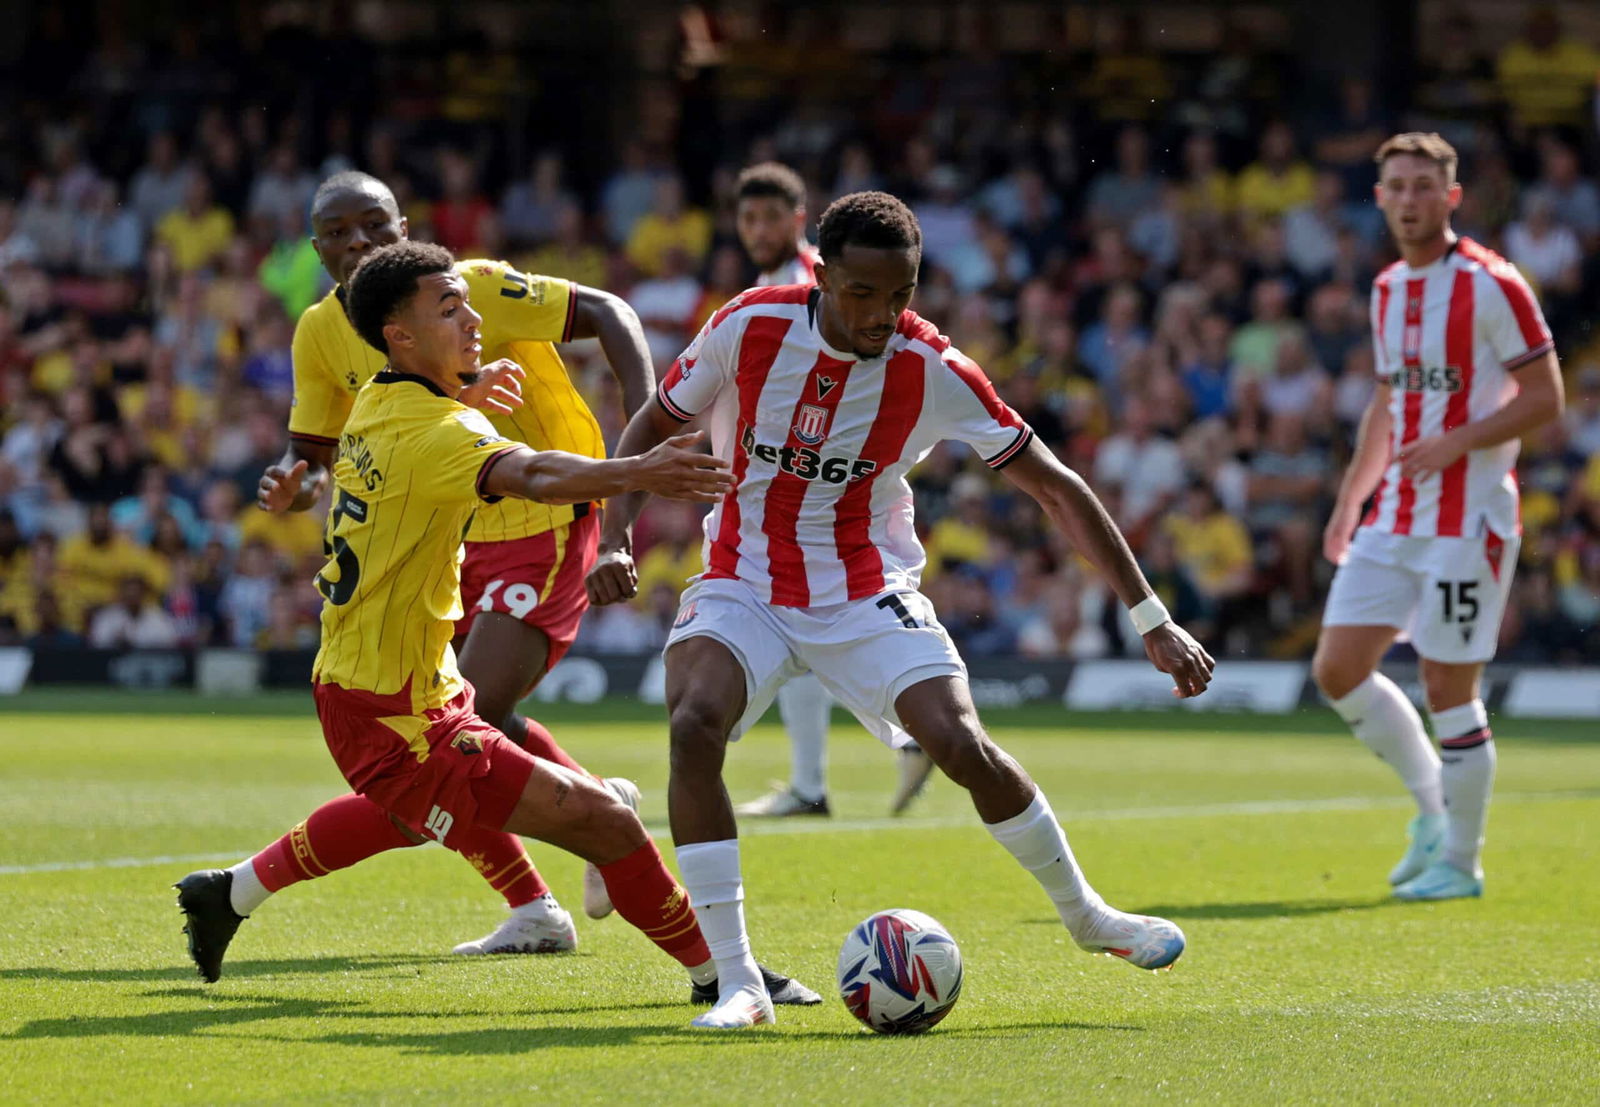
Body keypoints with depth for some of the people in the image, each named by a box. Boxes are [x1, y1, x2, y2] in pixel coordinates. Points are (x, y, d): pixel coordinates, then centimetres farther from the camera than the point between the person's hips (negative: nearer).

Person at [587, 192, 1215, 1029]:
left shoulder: (933, 371, -14)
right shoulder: (749, 328, -14)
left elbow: (1055, 488, -7)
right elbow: (650, 429, 3)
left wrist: (1151, 622, -10)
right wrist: (615, 542, -14)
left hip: (865, 593, 0)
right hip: (742, 583, 0)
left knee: (963, 747, -18)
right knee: (694, 727, -29)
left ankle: (1086, 916, 12)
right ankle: (737, 984, -22)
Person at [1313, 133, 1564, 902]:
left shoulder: (1491, 286, -10)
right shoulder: (1387, 291, 13)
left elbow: (1544, 398, -11)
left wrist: (1457, 442, -22)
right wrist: (1350, 500, 19)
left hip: (1468, 517, -7)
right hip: (1394, 518, 7)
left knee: (1448, 690, -5)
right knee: (1337, 670, 2)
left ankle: (1459, 860, 9)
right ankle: (1432, 805, 21)